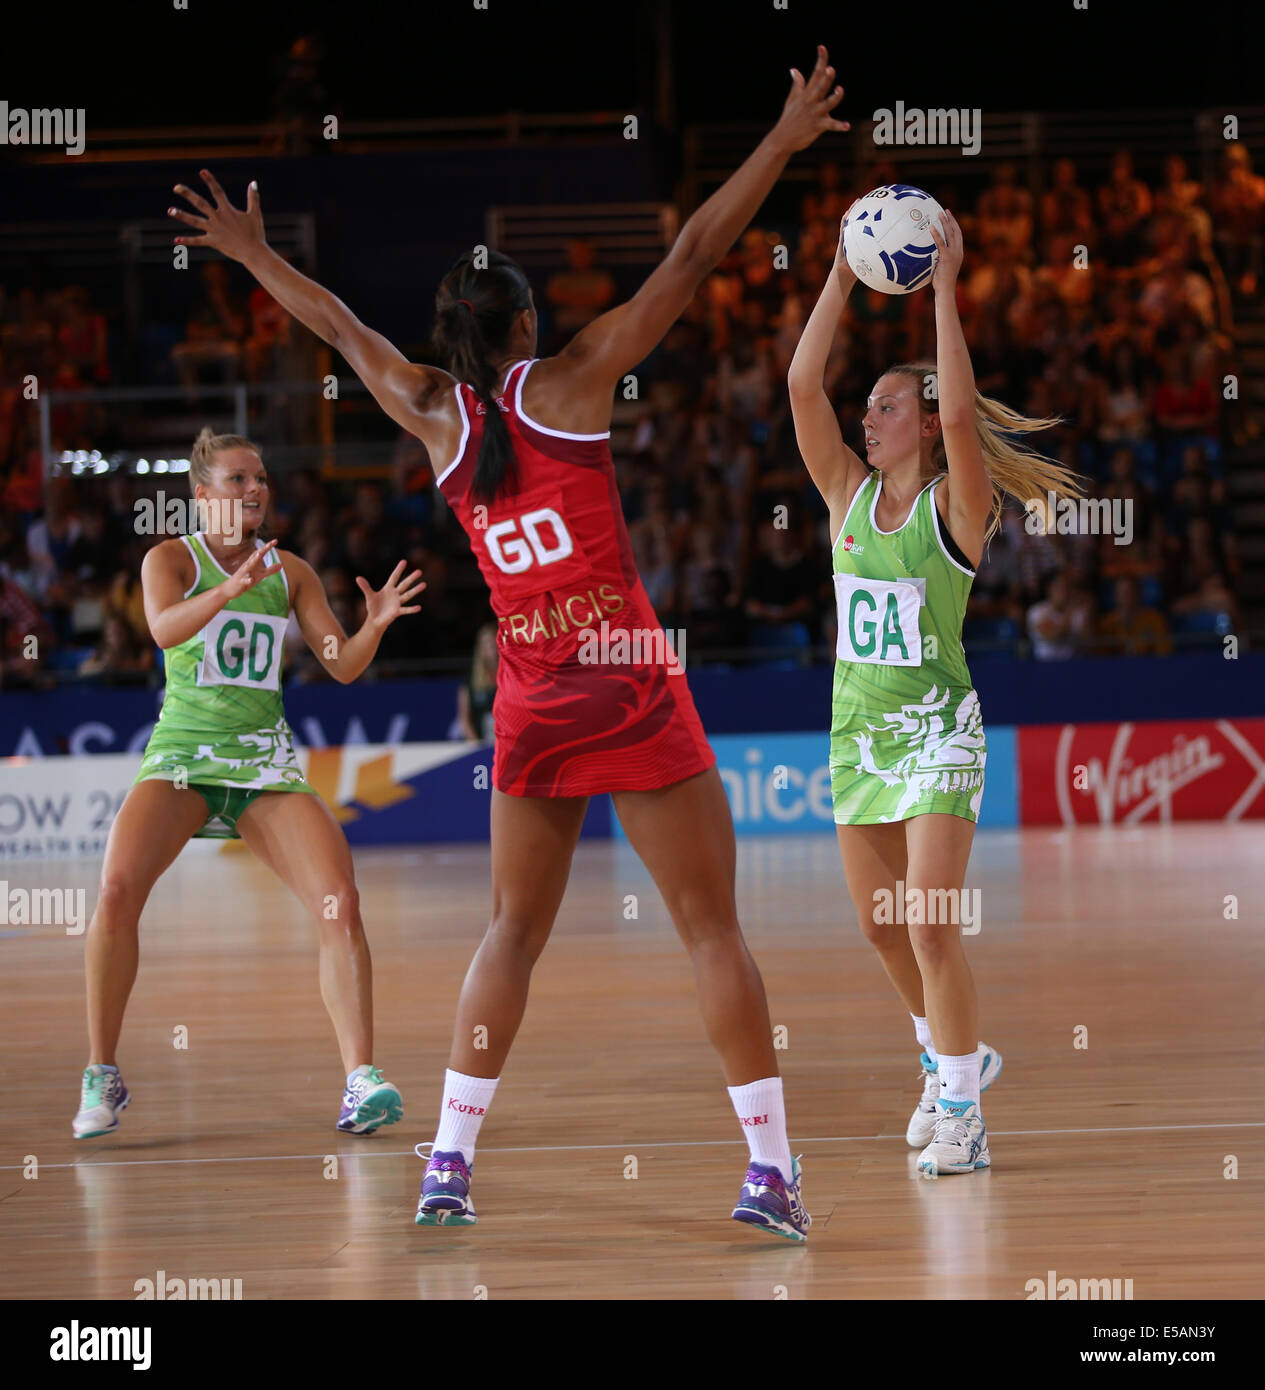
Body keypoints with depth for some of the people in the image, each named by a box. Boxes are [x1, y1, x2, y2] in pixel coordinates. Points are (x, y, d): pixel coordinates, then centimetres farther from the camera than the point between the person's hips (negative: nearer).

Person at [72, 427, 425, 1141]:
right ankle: (102, 1078, -11)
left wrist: (376, 623, -14)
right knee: (118, 888, -25)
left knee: (341, 902, -17)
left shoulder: (291, 571, 10)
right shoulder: (172, 558, 0)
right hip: (183, 753, -3)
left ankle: (362, 1082, -14)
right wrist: (233, 587, -39)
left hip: (265, 761, 3)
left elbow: (343, 665, 8)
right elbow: (164, 627, -21)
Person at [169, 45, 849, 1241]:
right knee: (712, 928, -1)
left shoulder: (436, 417, 6)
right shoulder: (568, 382, -4)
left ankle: (447, 1164, 8)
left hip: (532, 712, 4)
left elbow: (341, 328, 22)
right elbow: (689, 258, -6)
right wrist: (782, 142, -3)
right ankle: (769, 1167, -3)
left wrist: (252, 253, 37)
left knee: (513, 933, 14)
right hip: (634, 691, -4)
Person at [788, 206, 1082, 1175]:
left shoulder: (957, 507, -9)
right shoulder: (850, 496, 4)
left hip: (937, 732, -6)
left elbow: (961, 416, -27)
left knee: (929, 926, -14)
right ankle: (954, 1054, 35)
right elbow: (803, 386, -5)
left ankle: (961, 1112, -9)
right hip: (858, 730, 6)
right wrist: (843, 276, -7)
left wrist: (945, 290, -24)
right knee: (882, 926, 14)